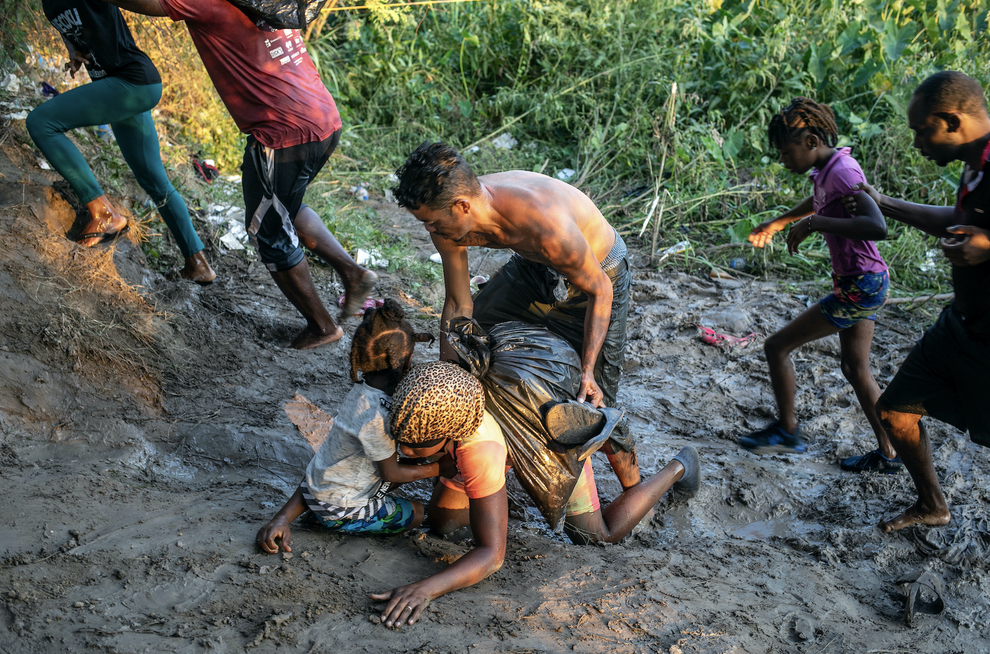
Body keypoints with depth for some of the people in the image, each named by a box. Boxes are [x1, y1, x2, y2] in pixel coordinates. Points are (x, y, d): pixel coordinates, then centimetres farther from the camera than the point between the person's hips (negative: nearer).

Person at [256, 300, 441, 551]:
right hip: (337, 510, -7)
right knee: (415, 513, 12)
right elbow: (390, 473, -16)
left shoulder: (363, 390, -7)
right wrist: (439, 468, -7)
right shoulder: (375, 416, -32)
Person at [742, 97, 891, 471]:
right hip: (864, 285, 10)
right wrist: (777, 223, 44)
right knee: (855, 370, 17)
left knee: (777, 347, 0)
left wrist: (815, 223, -30)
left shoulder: (842, 171, -20)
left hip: (860, 287, -10)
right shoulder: (827, 171, 8)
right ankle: (887, 454, 24)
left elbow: (877, 227, -35)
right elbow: (817, 203, 34)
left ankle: (787, 430, 16)